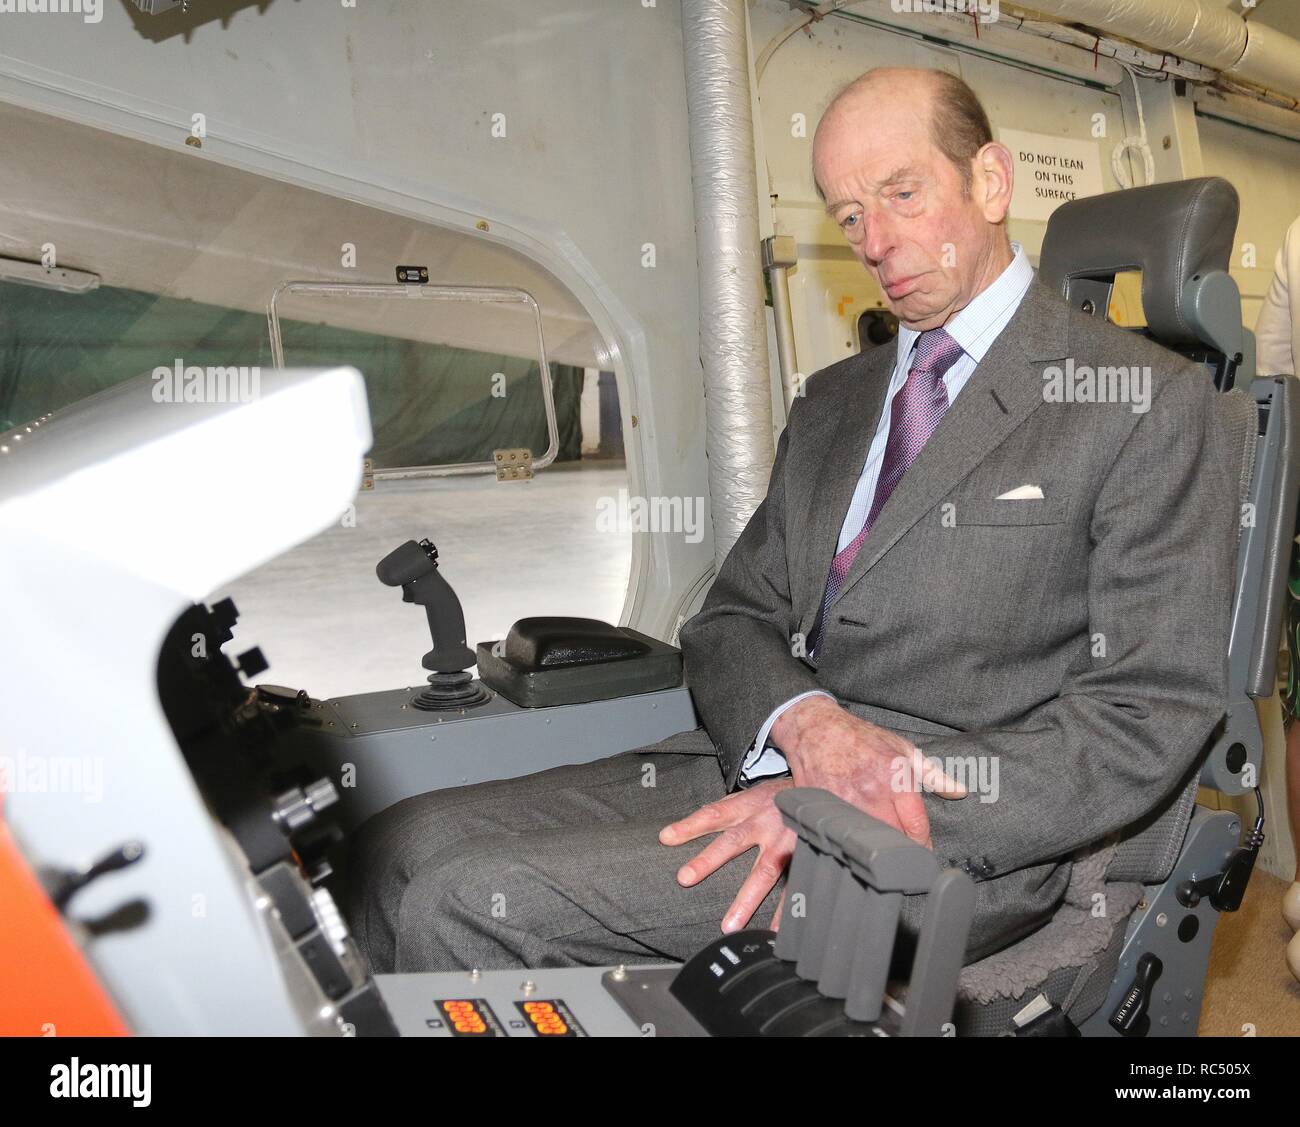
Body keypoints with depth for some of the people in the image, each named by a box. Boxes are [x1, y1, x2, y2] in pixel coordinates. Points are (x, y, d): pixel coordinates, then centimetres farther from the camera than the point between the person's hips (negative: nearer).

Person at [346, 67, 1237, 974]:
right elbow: (732, 621, 12)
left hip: (959, 835, -6)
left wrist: (879, 796, -18)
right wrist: (807, 725, -12)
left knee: (476, 901, -20)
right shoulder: (831, 402, 19)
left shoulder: (1152, 405, -2)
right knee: (402, 848, -8)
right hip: (760, 762, 6)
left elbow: (1147, 717, -9)